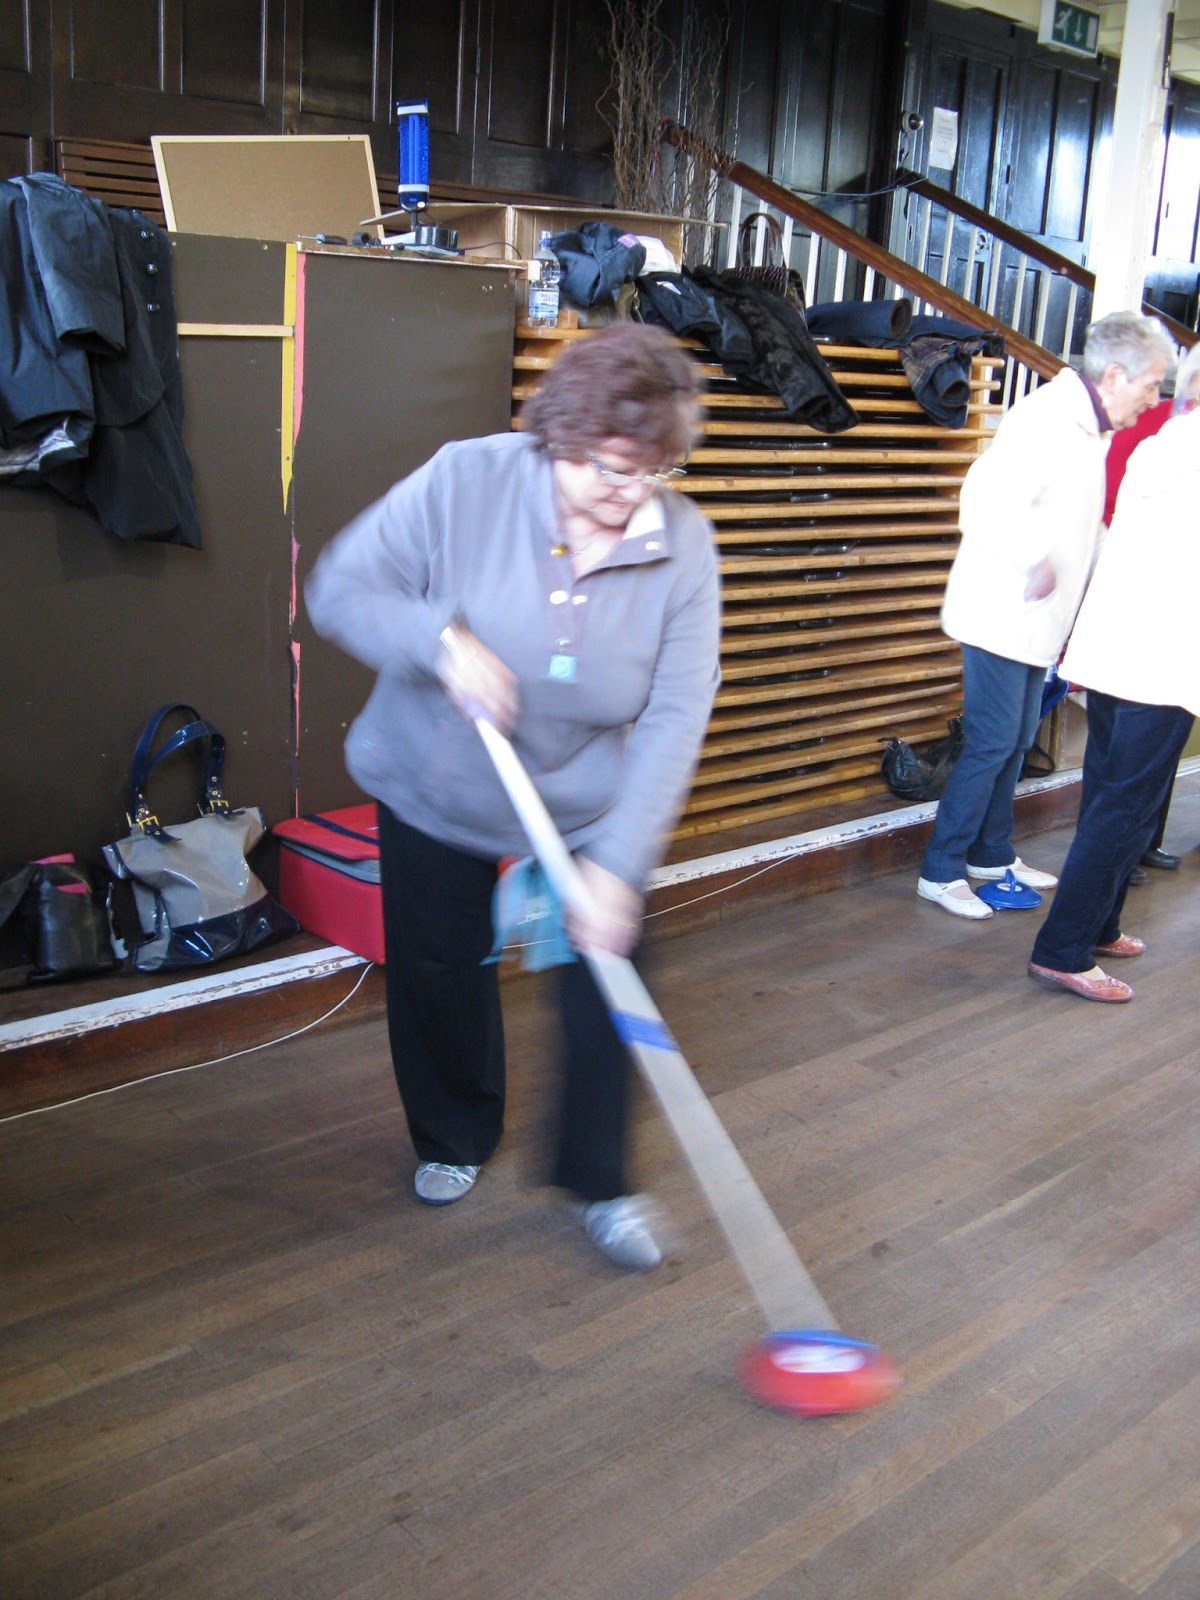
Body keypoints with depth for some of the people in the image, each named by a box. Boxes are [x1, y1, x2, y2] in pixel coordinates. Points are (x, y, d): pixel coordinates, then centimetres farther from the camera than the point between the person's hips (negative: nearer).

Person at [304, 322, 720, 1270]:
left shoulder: (683, 545, -19)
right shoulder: (465, 482, -22)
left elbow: (675, 718, -22)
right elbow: (339, 589, -19)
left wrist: (618, 864, -29)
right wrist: (441, 638, -38)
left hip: (591, 803, 1)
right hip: (435, 791, 0)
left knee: (607, 971, 0)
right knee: (440, 974, 13)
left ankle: (599, 1181, 21)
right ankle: (454, 1138, 39)